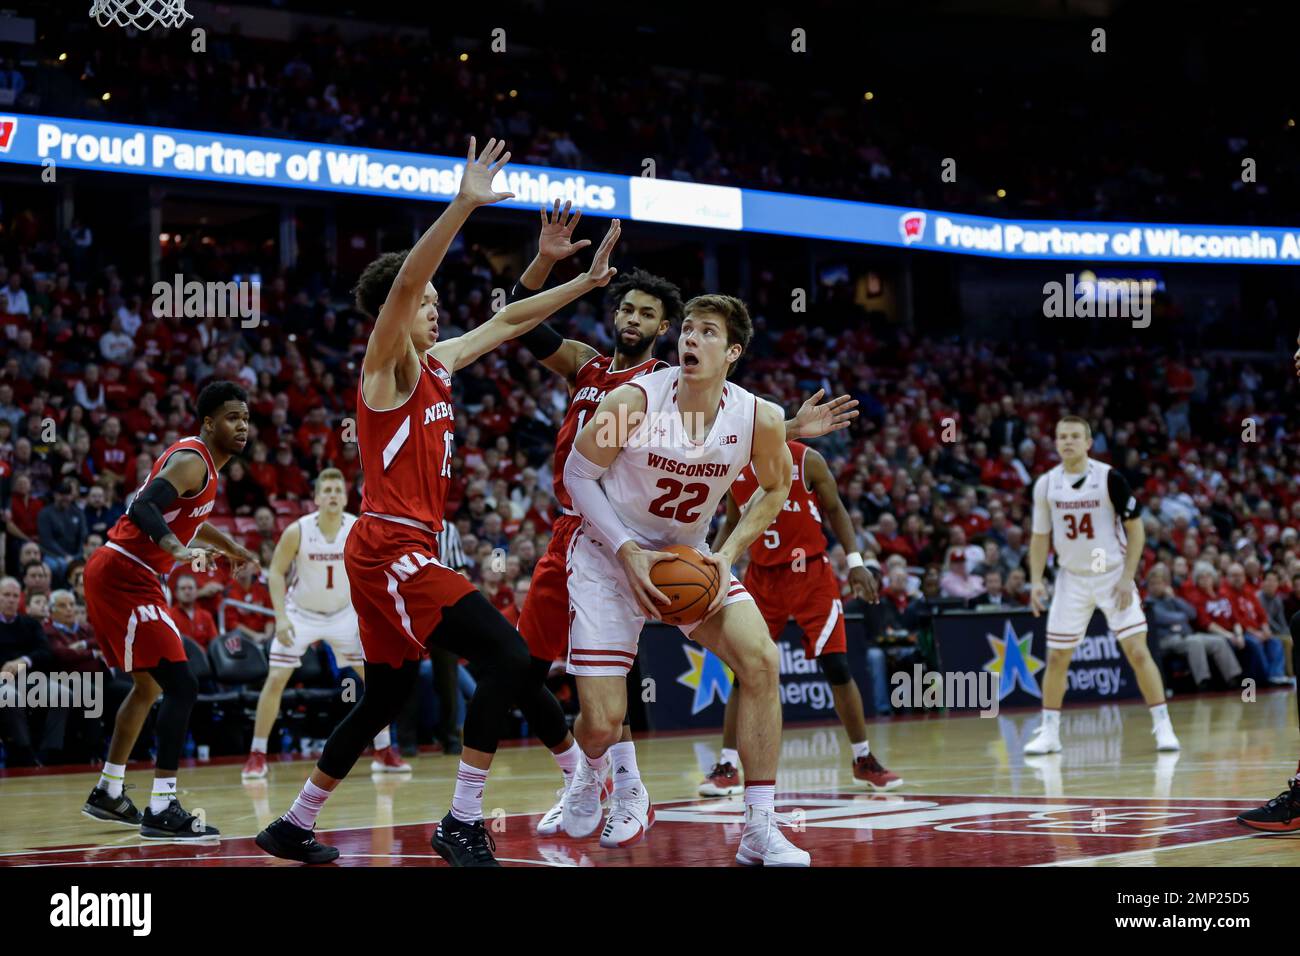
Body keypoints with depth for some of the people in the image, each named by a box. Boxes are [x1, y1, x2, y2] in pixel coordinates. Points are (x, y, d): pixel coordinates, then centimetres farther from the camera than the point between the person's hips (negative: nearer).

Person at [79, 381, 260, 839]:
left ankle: (107, 793, 32)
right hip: (123, 578, -11)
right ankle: (162, 810, -15)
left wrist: (231, 547, 48)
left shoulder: (200, 461, 16)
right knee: (182, 686, -14)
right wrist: (179, 550, -44)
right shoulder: (192, 461, -14)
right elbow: (142, 509, -29)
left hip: (113, 577, 11)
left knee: (150, 685, 23)